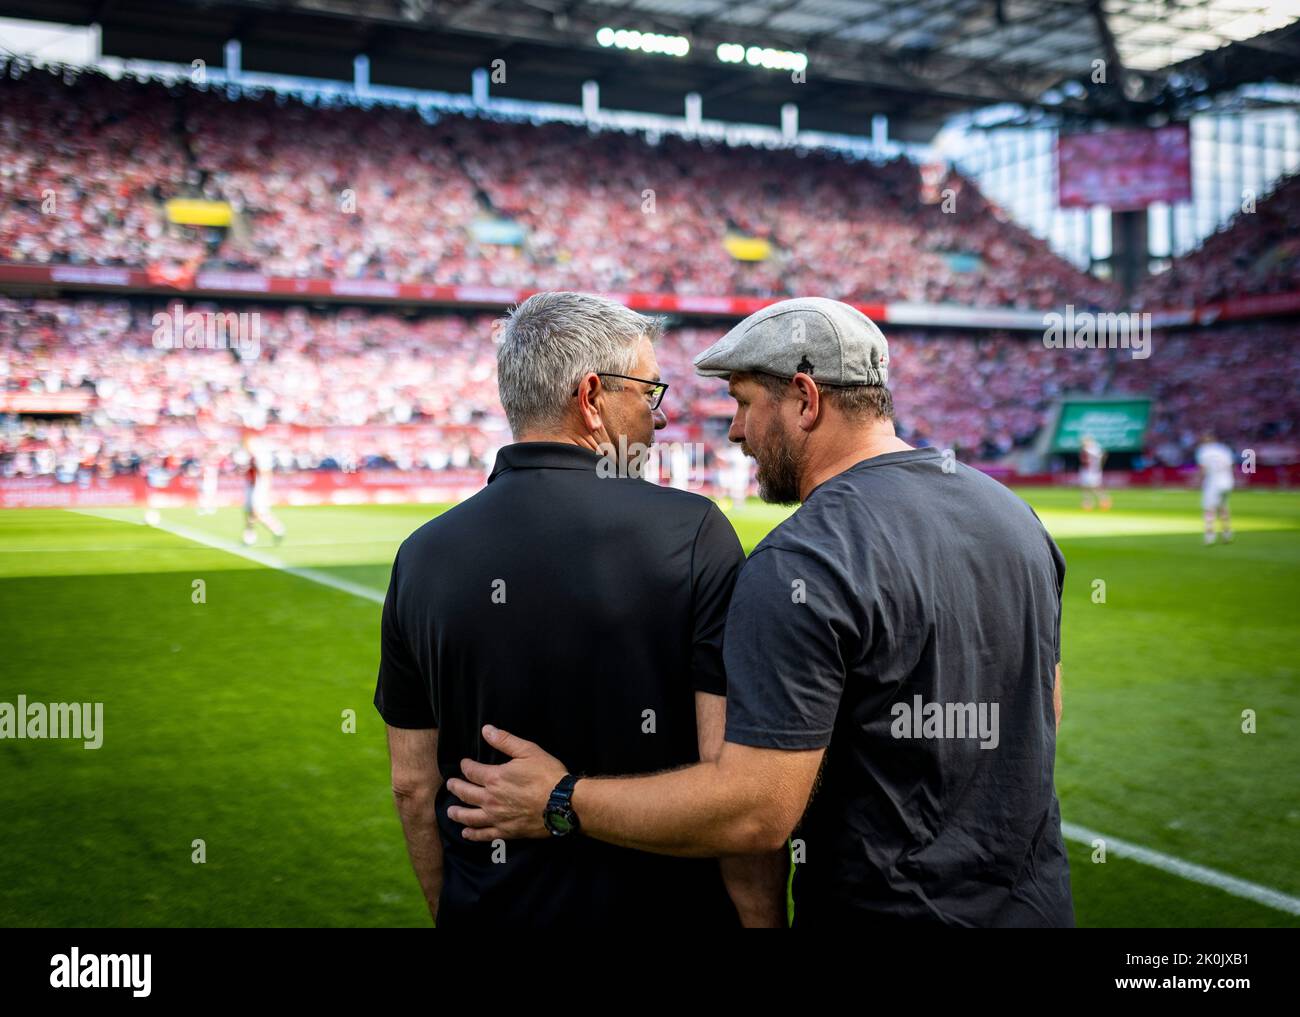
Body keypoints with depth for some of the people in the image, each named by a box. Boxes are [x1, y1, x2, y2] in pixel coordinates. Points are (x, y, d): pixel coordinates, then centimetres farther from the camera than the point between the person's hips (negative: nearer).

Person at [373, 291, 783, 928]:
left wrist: (454, 912, 15)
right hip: (666, 908, -3)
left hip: (490, 910, 3)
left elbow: (413, 785, 3)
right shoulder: (691, 532, -15)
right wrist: (765, 920, -6)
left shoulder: (422, 556, -3)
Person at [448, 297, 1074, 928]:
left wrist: (562, 804, -16)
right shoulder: (1015, 514, 2)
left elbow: (757, 811, -26)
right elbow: (1043, 711, 12)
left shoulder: (800, 568, -24)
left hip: (886, 907, -7)